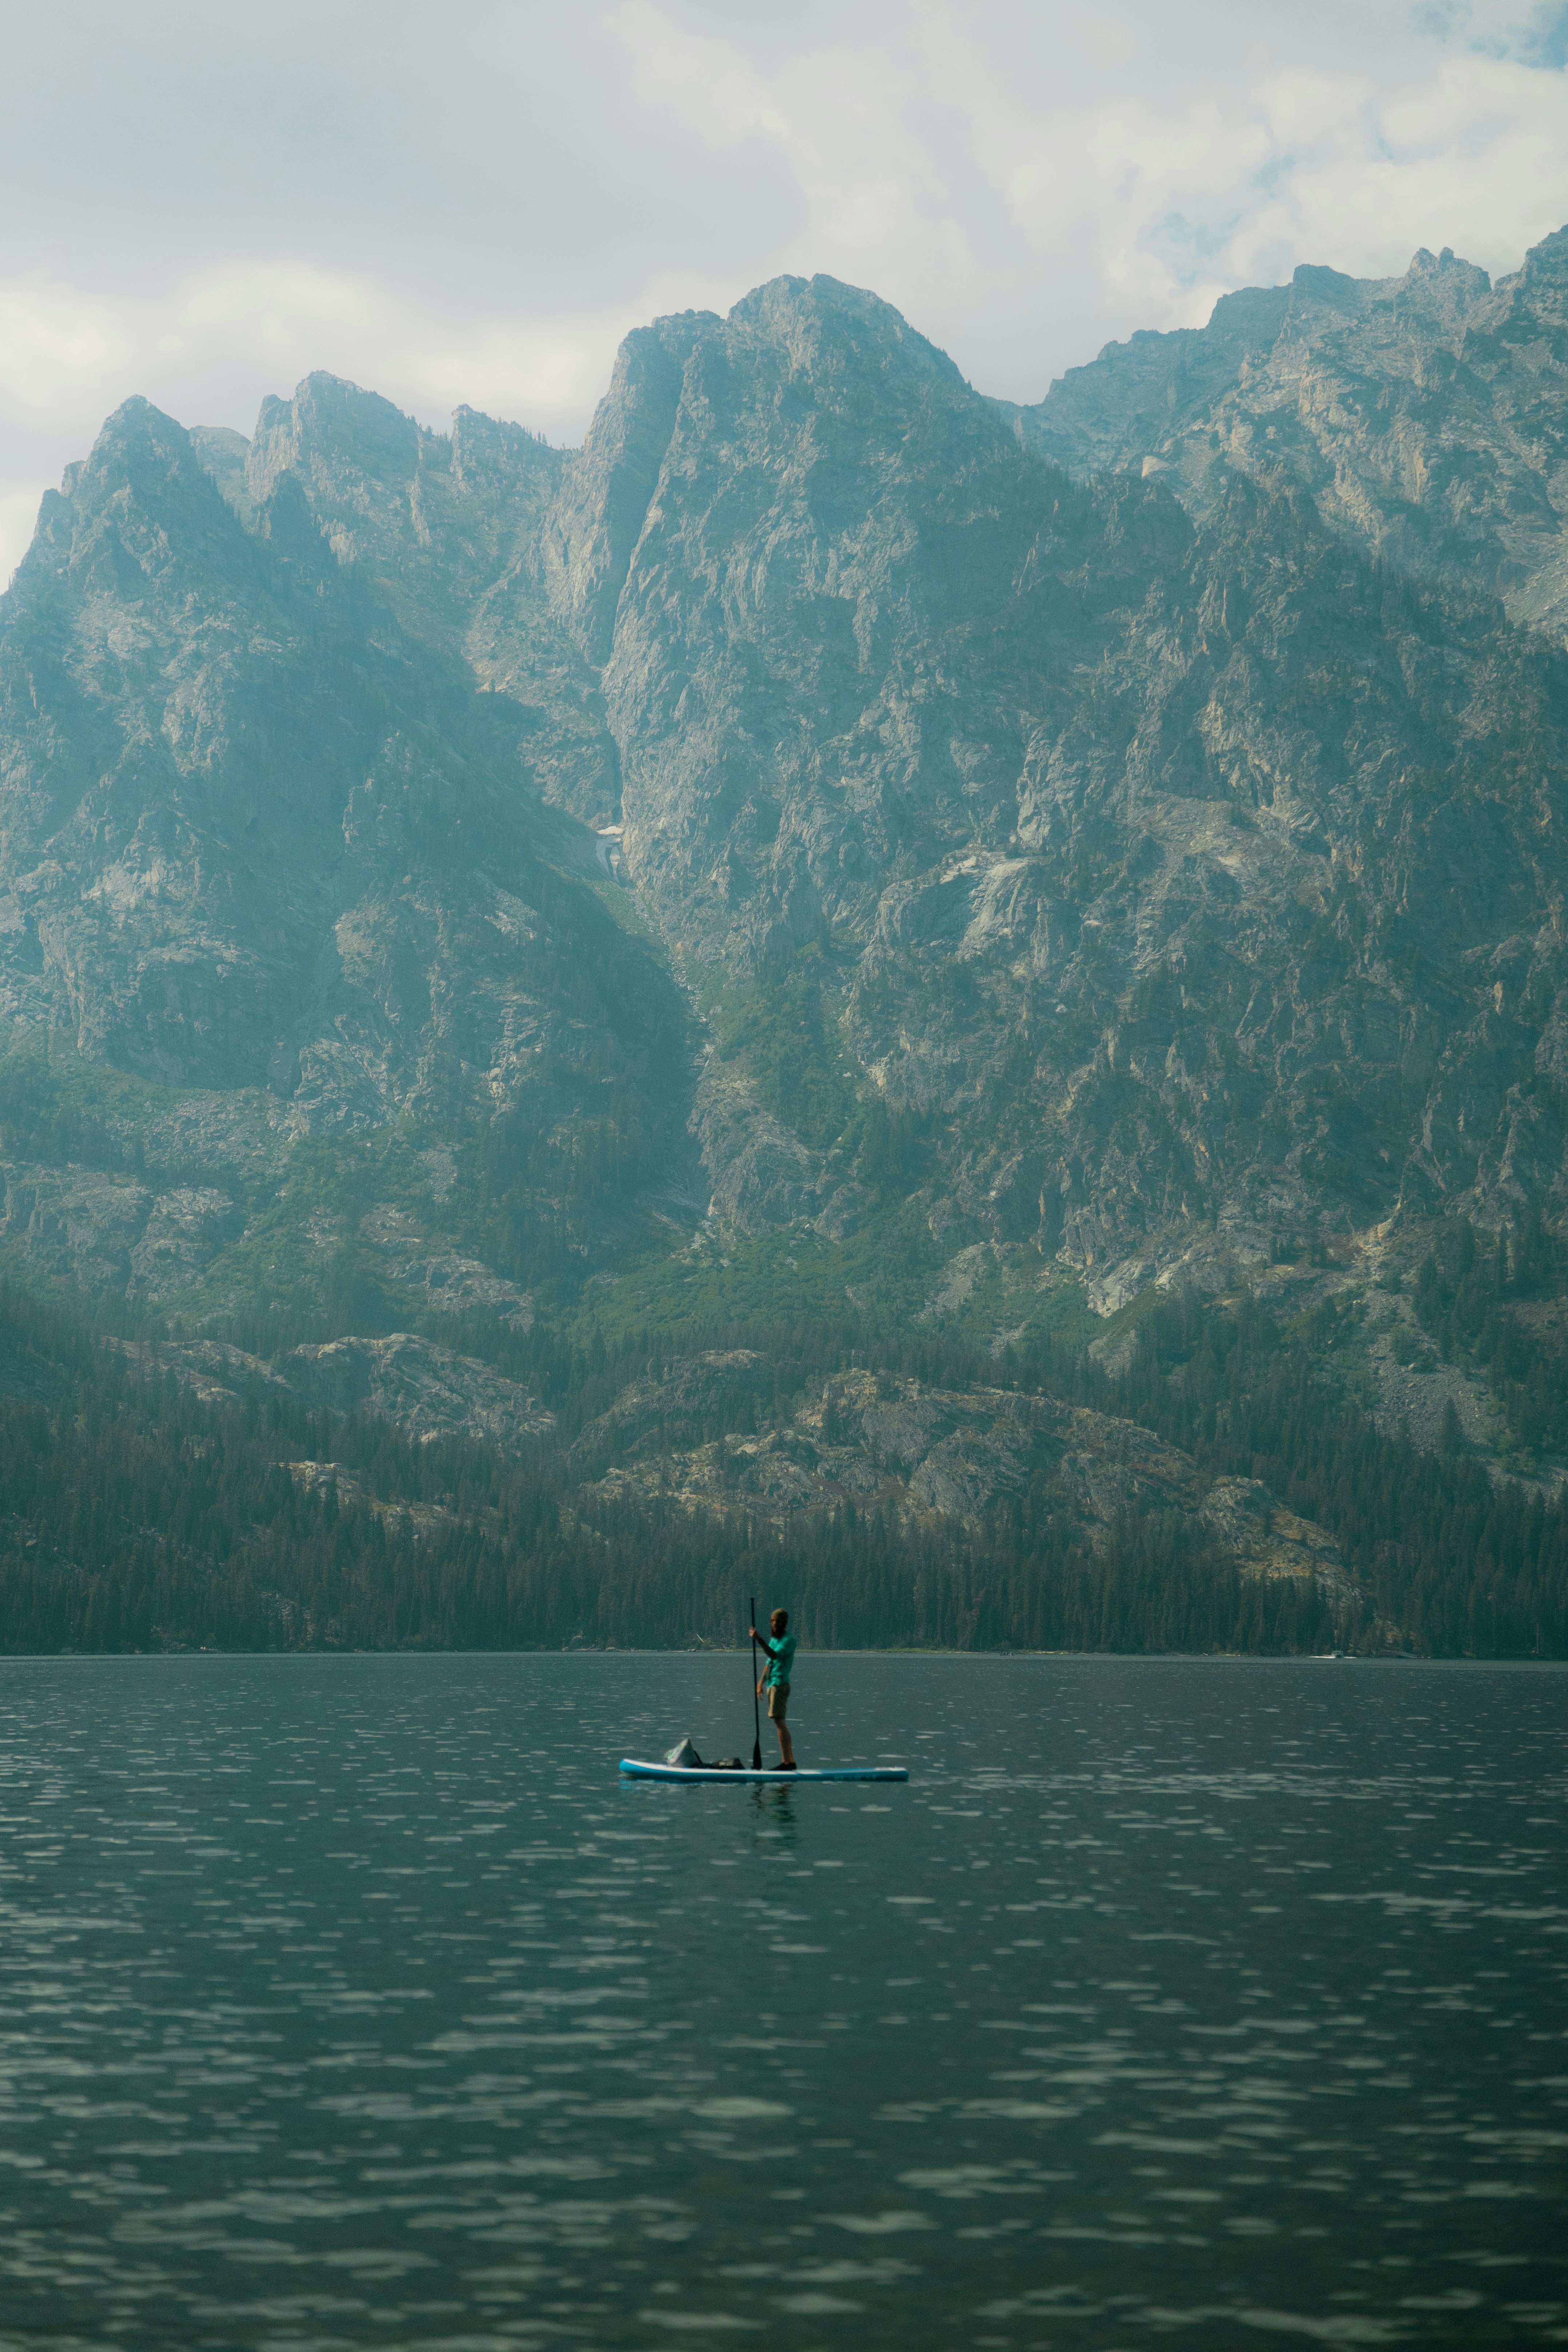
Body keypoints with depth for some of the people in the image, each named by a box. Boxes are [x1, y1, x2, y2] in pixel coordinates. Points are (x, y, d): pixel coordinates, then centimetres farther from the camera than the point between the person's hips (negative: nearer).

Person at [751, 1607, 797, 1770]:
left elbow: (775, 1655, -27)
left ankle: (787, 1762, -17)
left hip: (780, 1685, -10)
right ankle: (791, 1761, 13)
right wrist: (762, 1683, 19)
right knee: (781, 1724, 10)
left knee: (779, 1722, -14)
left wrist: (760, 1640, -36)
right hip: (772, 1685, 10)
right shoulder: (774, 1640, 19)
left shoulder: (789, 1640, -10)